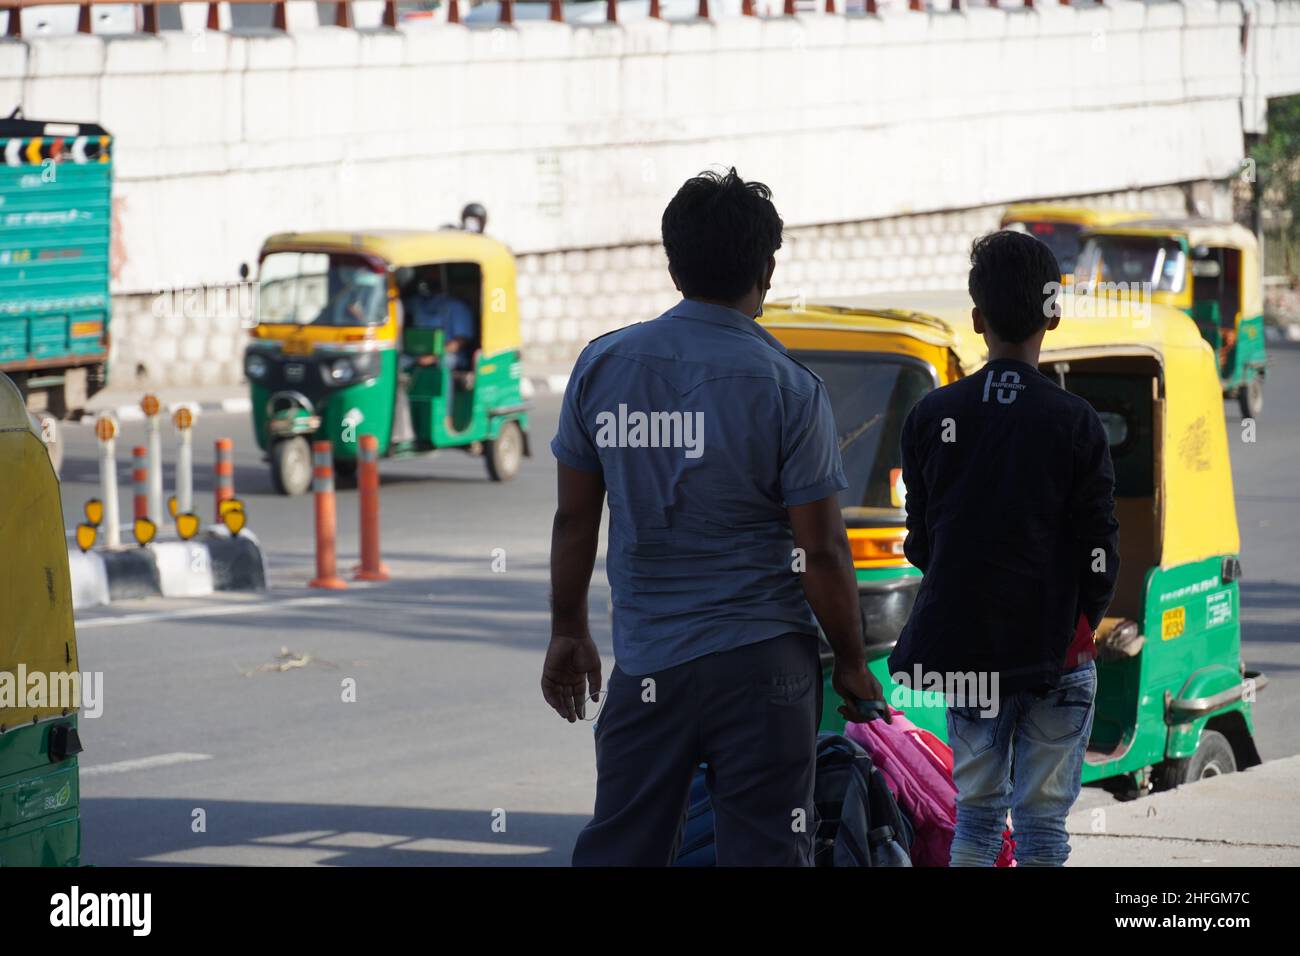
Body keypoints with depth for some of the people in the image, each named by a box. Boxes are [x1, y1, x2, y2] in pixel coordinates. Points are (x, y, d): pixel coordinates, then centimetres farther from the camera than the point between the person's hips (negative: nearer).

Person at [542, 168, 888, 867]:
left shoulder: (603, 365, 1)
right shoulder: (788, 388, -9)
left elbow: (574, 520, 7)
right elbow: (822, 552, -7)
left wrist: (568, 635, 18)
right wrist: (851, 665, 5)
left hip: (644, 666, 3)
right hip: (761, 664, -3)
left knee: (618, 846, 8)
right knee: (763, 852, 0)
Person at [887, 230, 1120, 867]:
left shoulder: (932, 416, 0)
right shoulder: (1073, 422, -9)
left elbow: (921, 542, 7)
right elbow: (1098, 550, -6)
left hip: (963, 647, 3)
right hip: (1053, 648, -3)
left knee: (976, 807, 15)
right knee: (1042, 816, 2)